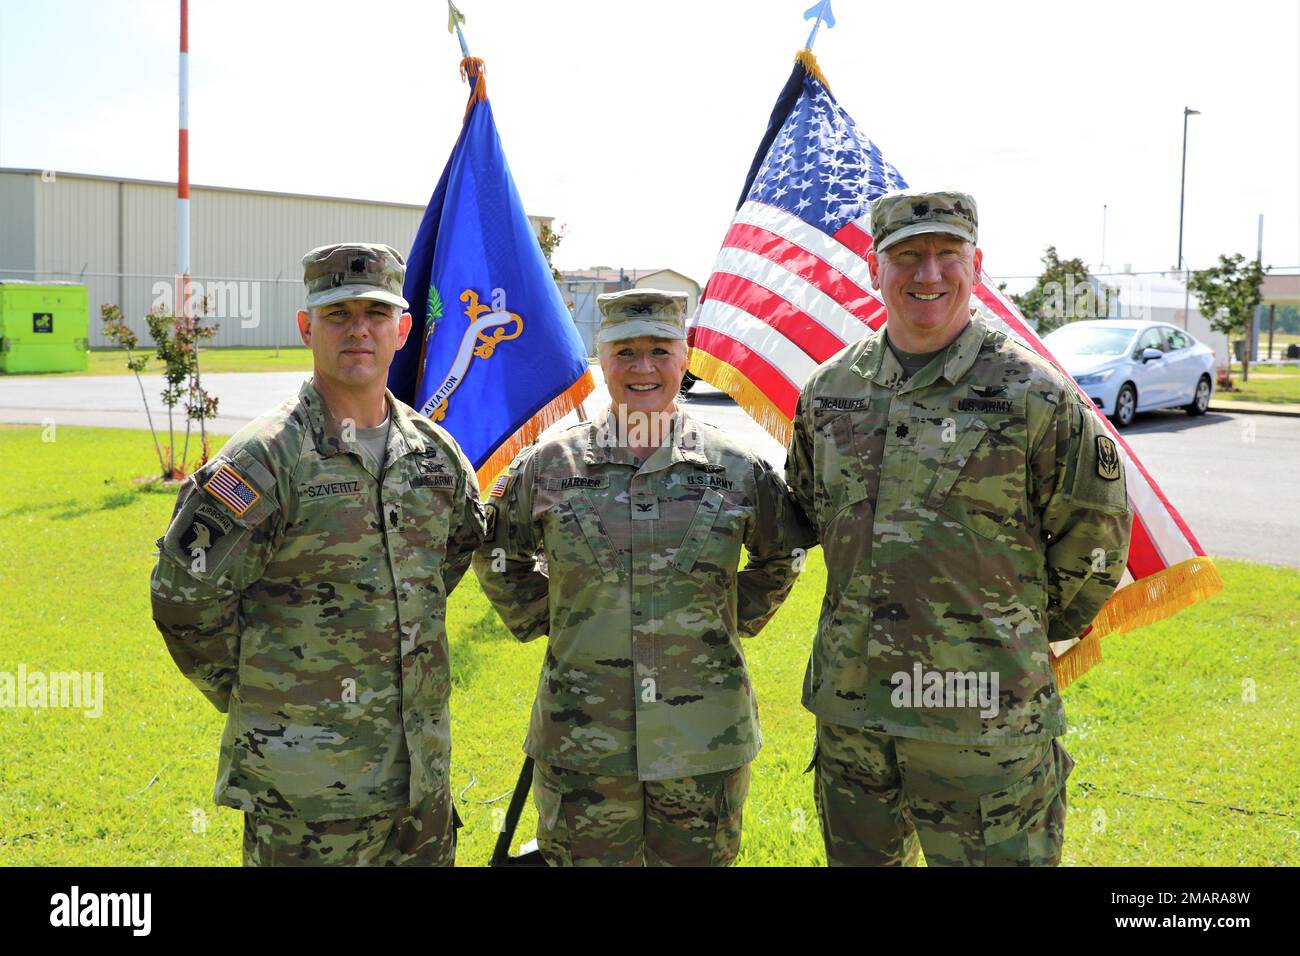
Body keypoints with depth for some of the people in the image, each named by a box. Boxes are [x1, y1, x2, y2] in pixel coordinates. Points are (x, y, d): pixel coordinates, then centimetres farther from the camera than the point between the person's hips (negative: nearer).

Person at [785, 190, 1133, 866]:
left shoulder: (1032, 394, -8)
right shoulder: (829, 390, 6)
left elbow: (1094, 533, 1)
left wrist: (1028, 633, 9)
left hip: (982, 720, -5)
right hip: (847, 709, 5)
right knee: (858, 855, 20)